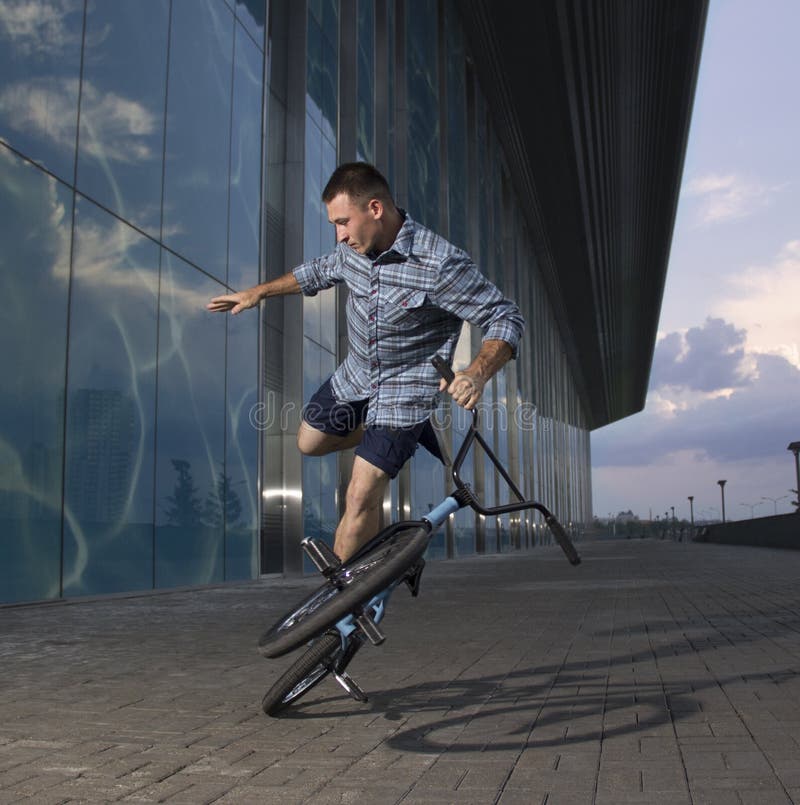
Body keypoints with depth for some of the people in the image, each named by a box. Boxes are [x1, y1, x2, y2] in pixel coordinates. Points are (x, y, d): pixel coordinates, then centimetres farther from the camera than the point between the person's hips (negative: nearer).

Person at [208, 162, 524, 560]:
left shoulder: (440, 264, -29)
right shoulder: (353, 248, -8)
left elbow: (506, 317, -24)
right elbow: (319, 272, 16)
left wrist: (477, 372, -42)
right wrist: (257, 292, 16)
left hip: (408, 388, -7)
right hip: (355, 375, 7)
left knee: (361, 498, -12)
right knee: (309, 442, 24)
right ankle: (399, 435, 37)